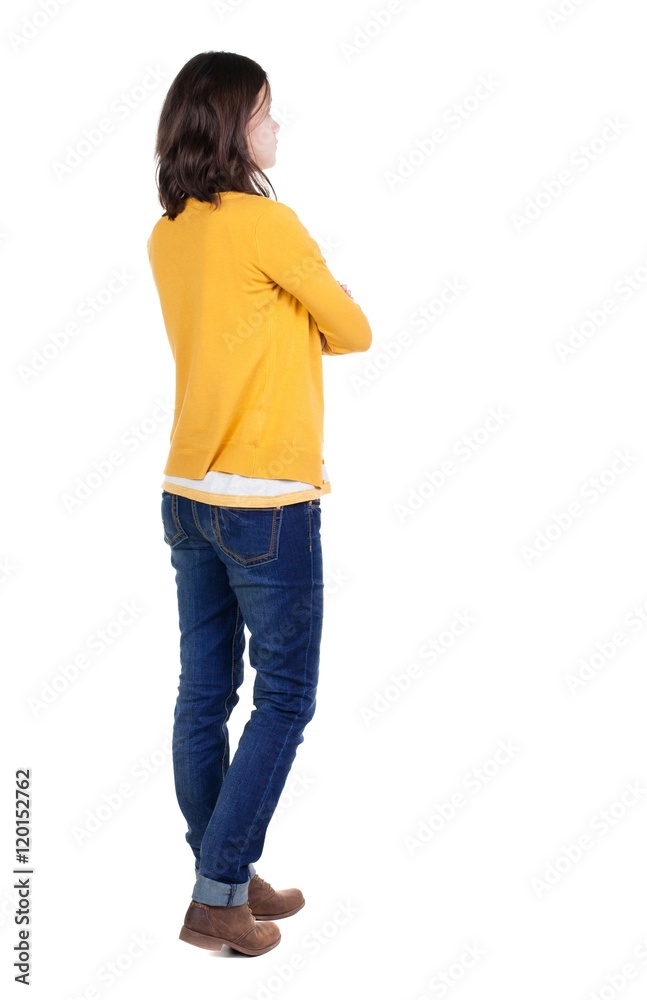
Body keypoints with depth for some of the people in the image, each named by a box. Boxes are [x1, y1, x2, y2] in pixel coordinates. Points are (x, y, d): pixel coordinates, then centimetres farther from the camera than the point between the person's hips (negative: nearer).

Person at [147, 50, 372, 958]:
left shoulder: (166, 235, 8)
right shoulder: (264, 221, -14)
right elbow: (353, 331, -4)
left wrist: (290, 327, 5)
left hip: (188, 497, 8)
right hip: (267, 503, -7)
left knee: (205, 693, 12)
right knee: (286, 698, 3)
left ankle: (229, 878, 24)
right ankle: (217, 897, 6)